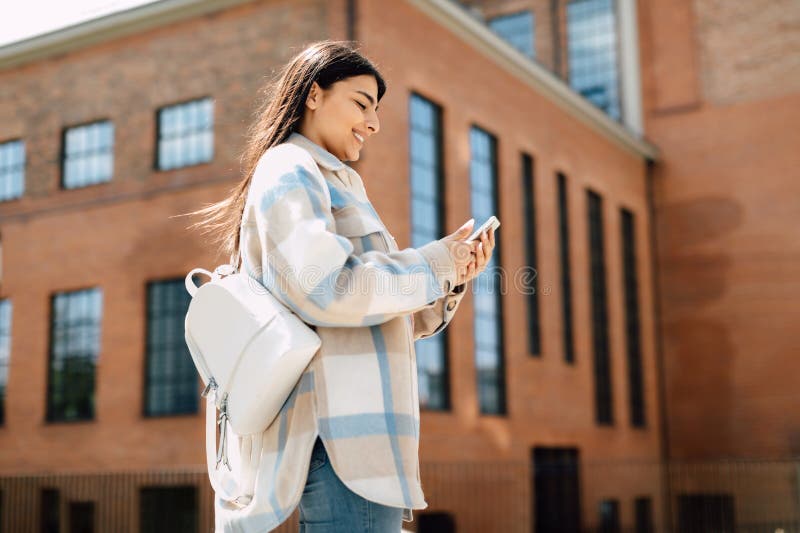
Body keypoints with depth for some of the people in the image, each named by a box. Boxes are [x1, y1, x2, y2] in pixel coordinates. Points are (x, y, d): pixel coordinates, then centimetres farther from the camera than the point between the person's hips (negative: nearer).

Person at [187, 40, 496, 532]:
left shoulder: (335, 183, 26)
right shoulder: (289, 170, -3)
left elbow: (399, 318, 25)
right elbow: (330, 290, -19)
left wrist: (453, 278, 8)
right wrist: (436, 263, -9)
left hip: (362, 431, 10)